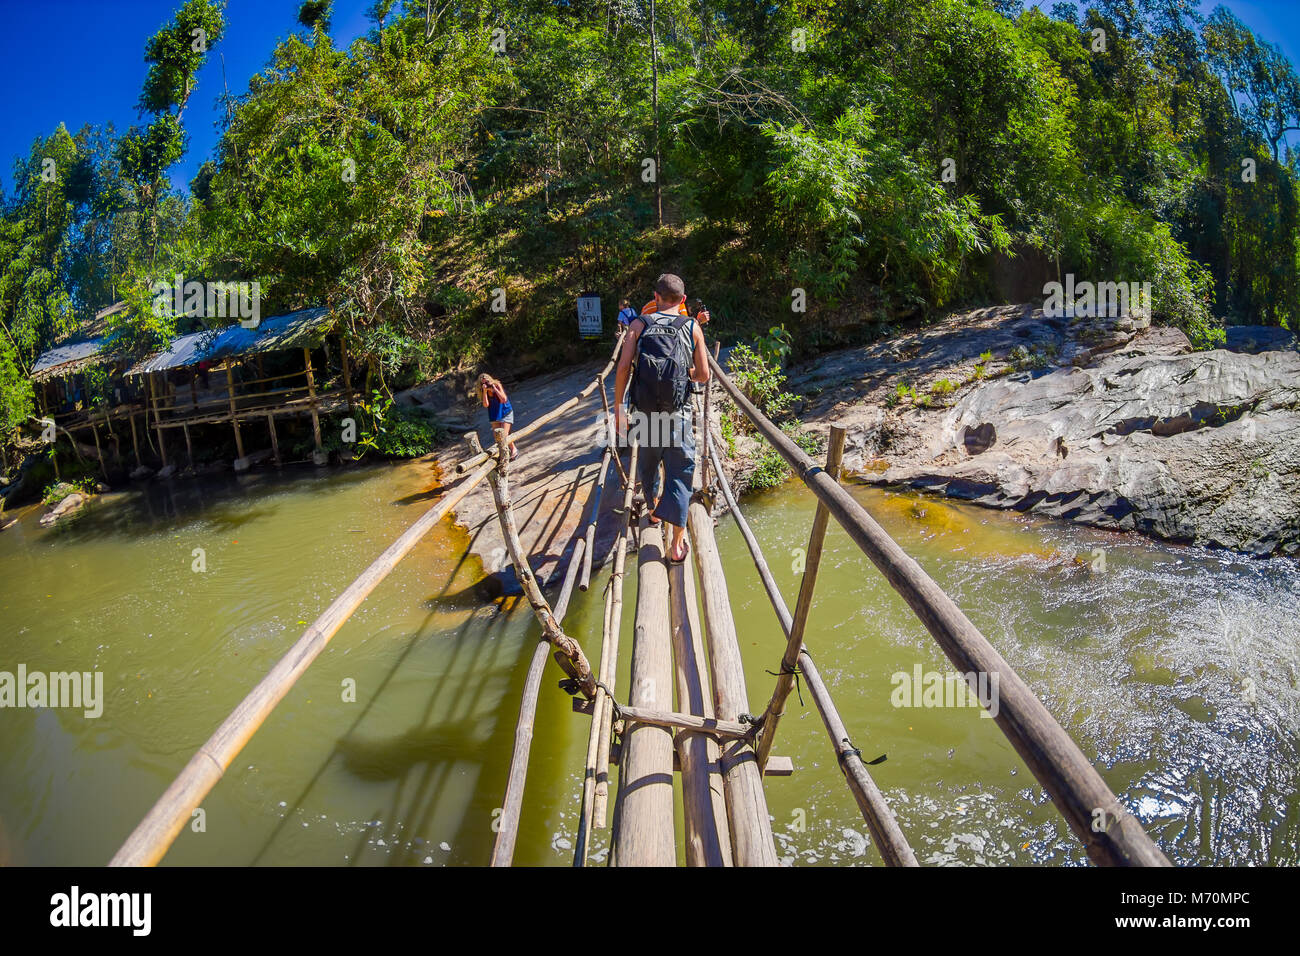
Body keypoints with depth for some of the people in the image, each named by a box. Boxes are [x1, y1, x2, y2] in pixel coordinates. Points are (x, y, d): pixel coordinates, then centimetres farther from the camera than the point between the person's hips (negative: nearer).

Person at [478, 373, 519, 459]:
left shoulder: (498, 385, -14)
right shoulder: (484, 392, -4)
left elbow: (504, 399, -25)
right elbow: (486, 405, -17)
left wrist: (494, 388, -24)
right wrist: (484, 391, -22)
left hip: (505, 413, -5)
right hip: (494, 416, 5)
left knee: (504, 435, -16)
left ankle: (514, 449, 5)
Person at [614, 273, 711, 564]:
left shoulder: (639, 325, 4)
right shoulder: (693, 328, 4)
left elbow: (623, 366, -7)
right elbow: (703, 375, 2)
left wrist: (618, 405, -1)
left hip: (645, 409, 1)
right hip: (678, 411, -1)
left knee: (647, 461, 24)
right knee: (680, 470, 3)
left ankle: (653, 507, 48)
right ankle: (676, 543, -1)